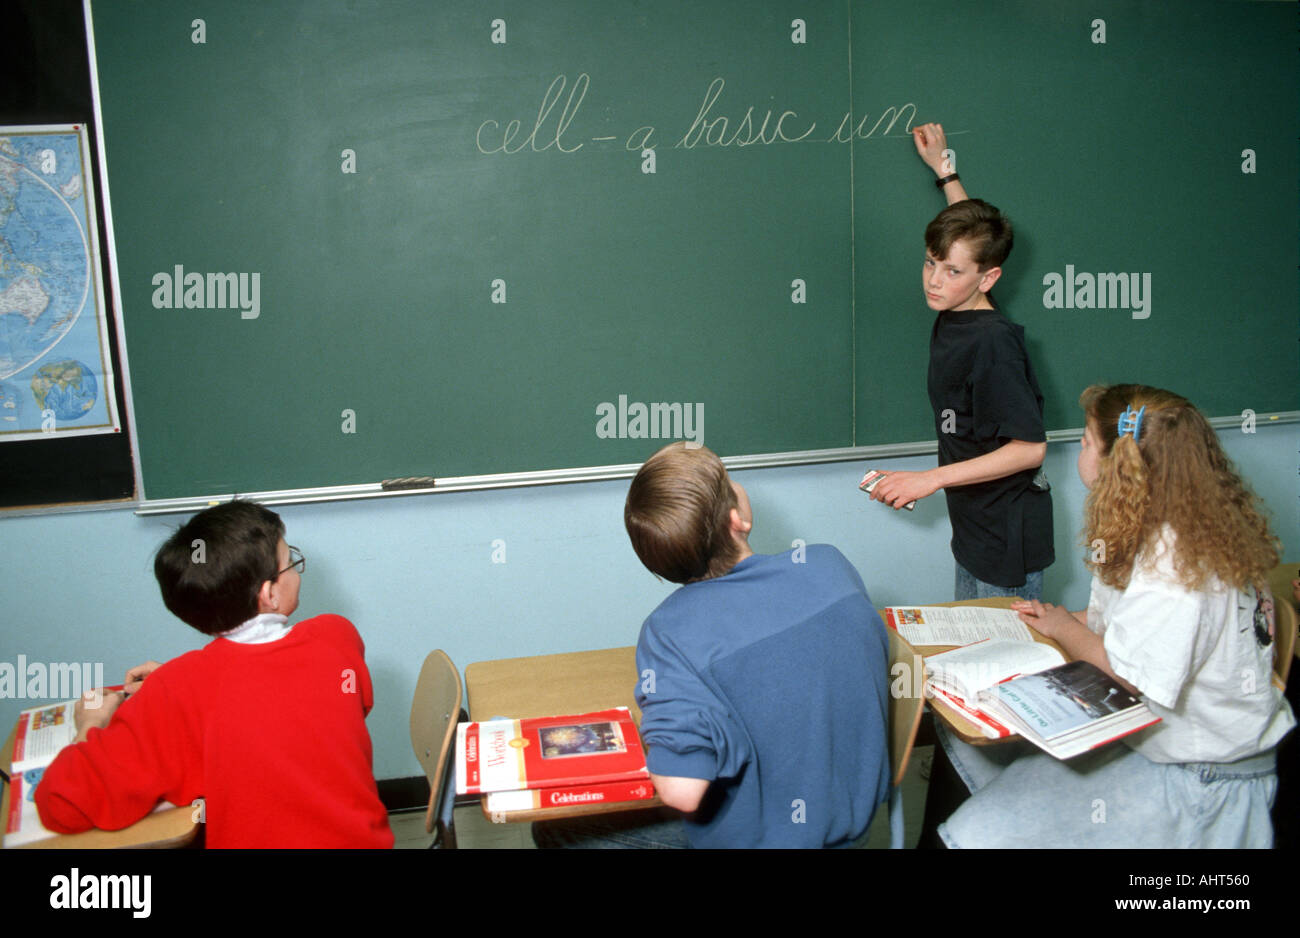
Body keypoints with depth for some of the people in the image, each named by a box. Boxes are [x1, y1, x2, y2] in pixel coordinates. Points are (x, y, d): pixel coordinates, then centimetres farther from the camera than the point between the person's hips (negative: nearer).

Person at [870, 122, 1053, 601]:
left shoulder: (991, 342, -23)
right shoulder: (953, 318, 2)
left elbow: (1030, 448, -24)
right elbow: (970, 228, 23)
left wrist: (932, 478, -25)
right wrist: (943, 168, 29)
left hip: (1009, 543, -9)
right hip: (975, 531, 9)